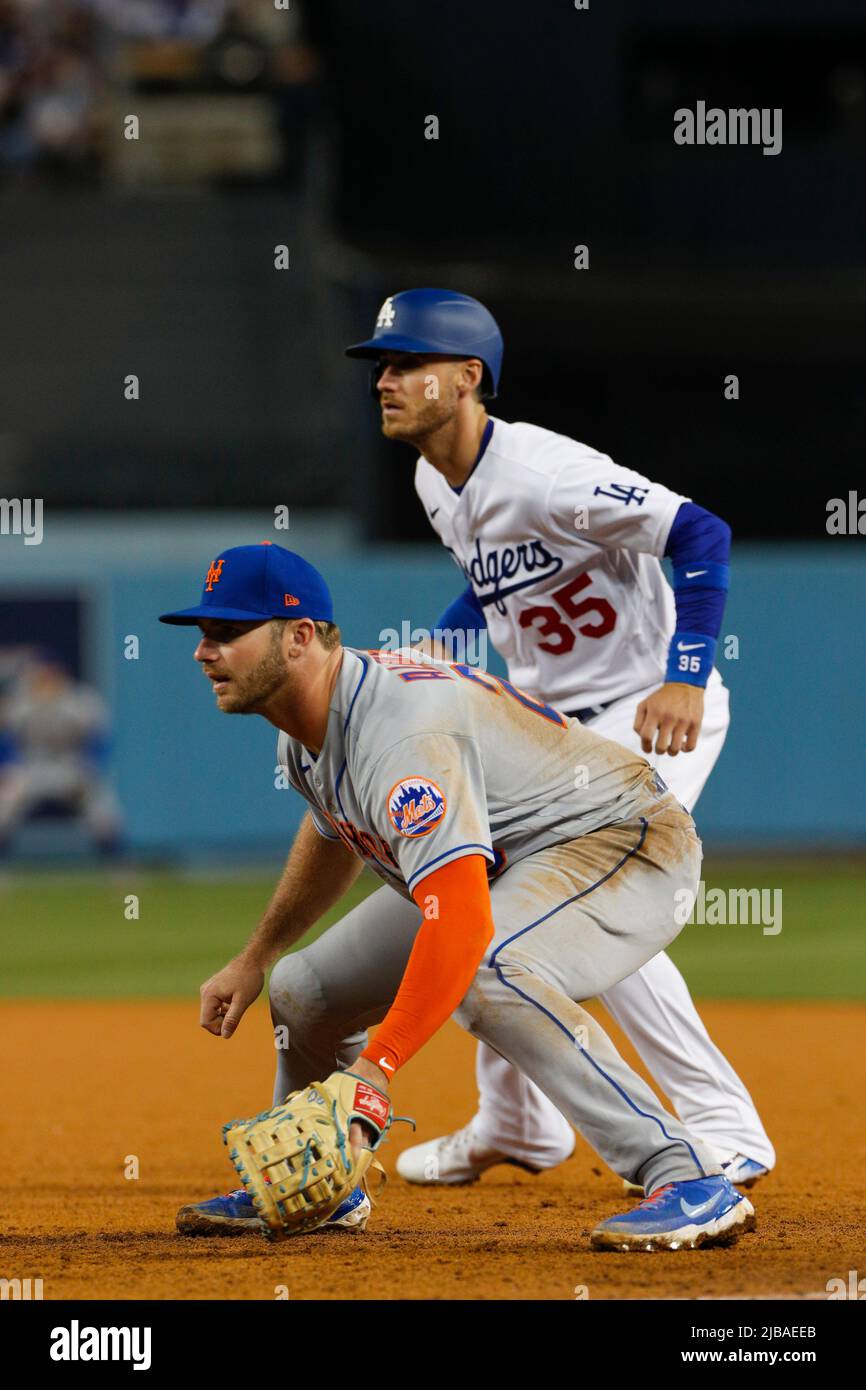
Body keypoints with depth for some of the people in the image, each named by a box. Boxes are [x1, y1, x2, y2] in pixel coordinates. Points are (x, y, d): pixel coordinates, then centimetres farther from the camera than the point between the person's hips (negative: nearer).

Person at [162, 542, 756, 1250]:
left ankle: (692, 1184, -40)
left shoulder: (398, 733, -35)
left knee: (486, 976, -39)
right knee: (305, 991, 12)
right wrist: (253, 961, 27)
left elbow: (462, 925, -45)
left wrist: (372, 1072, -48)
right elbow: (333, 836, 23)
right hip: (498, 866, 11)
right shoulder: (304, 727, -2)